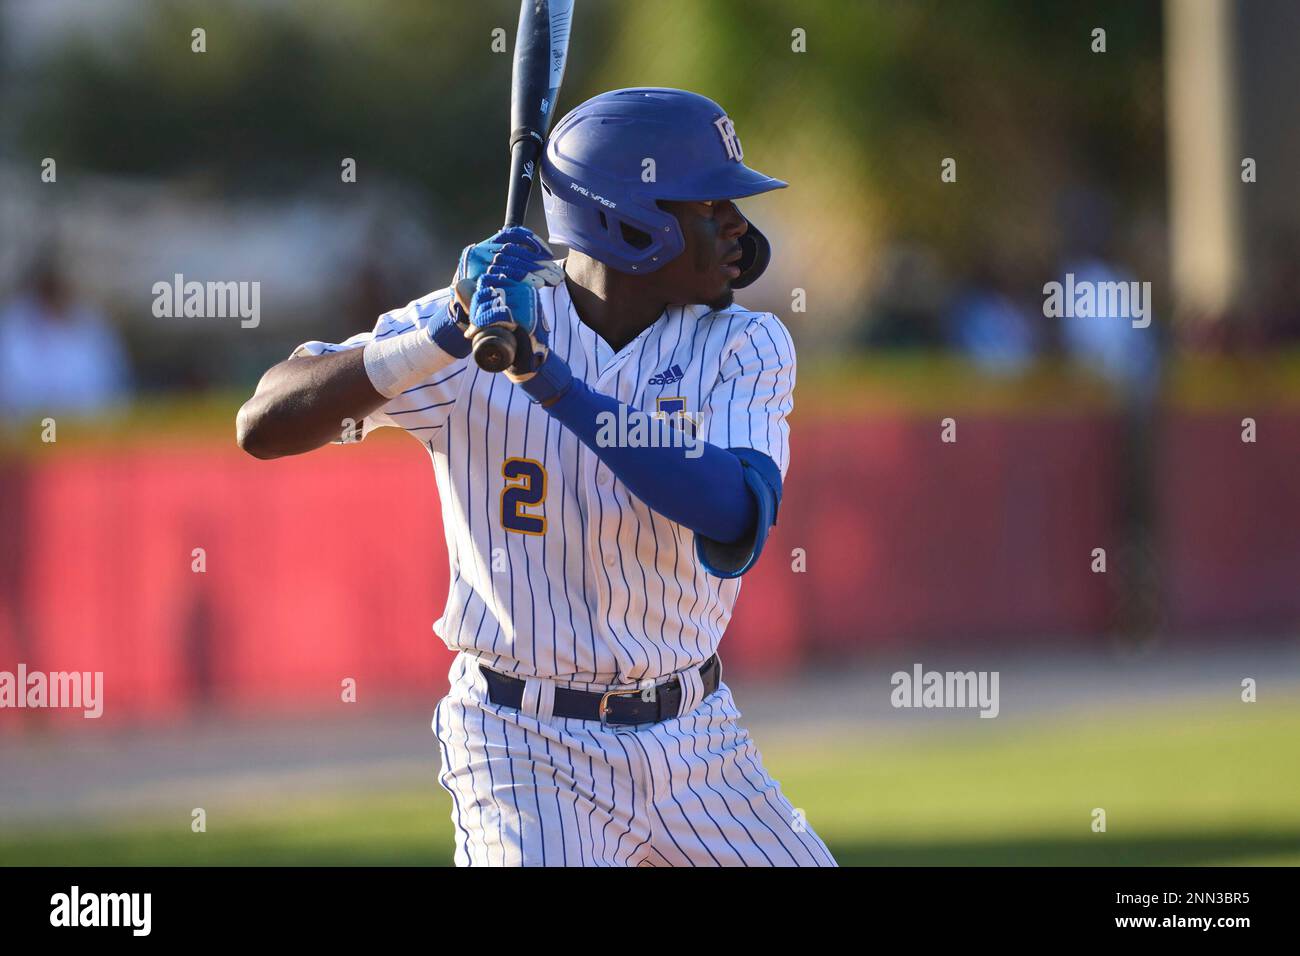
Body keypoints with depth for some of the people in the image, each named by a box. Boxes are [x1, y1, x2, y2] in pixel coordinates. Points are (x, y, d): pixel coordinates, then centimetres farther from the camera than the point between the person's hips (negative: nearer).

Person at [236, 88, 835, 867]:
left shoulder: (745, 347, -2)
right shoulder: (476, 326, -7)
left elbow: (737, 524, -21)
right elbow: (263, 428, -14)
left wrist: (557, 387, -29)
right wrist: (445, 337, -27)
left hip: (696, 743, 4)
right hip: (525, 744, -4)